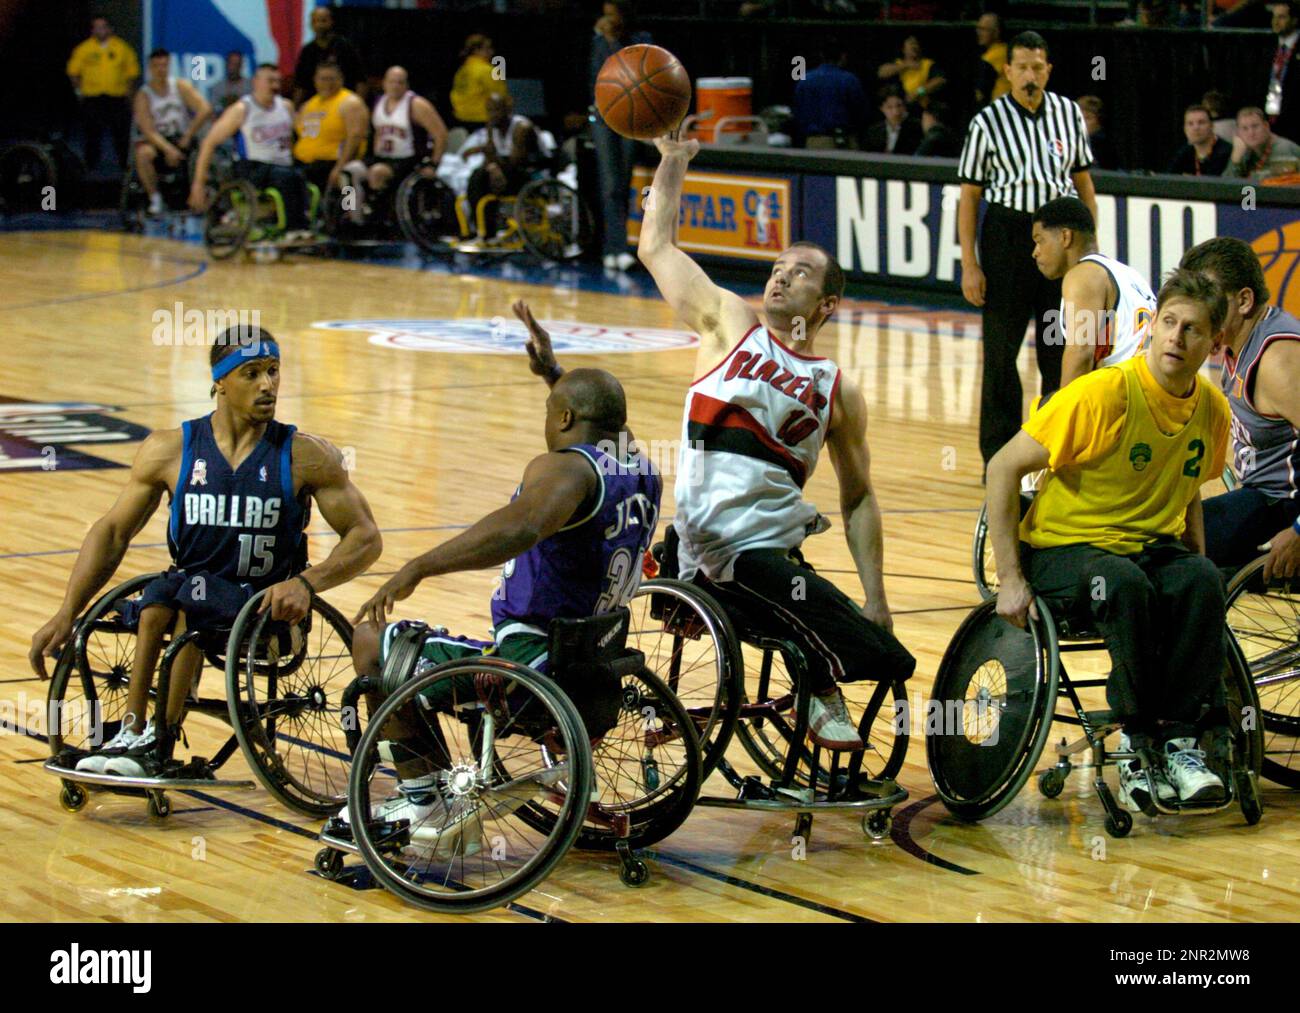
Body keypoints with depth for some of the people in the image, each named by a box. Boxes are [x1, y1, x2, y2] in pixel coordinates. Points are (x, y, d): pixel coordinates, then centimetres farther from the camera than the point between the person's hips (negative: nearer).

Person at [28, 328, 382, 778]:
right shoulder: (170, 450, 2)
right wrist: (66, 615, -1)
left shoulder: (306, 457, -3)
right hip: (192, 590, 2)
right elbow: (112, 531, 8)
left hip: (268, 610, -2)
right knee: (159, 597, -32)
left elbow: (365, 537, -2)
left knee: (193, 592, -32)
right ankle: (131, 734, -32)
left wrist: (306, 584, -21)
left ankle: (159, 740, -29)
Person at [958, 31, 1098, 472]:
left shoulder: (1069, 113, 4)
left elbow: (1083, 179, 13)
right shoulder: (988, 122, -4)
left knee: (1061, 351, 5)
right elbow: (969, 194, -1)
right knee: (1001, 351, 2)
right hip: (1007, 233, -2)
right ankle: (998, 456, 9)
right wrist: (969, 265, -6)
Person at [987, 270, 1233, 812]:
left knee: (1202, 582, -30)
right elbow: (1003, 468, -13)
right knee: (1125, 584, -38)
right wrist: (1011, 578, -15)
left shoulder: (1212, 410, 2)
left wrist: (1197, 561, 7)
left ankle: (1178, 739, -23)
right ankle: (1136, 743, -25)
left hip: (1152, 547, 5)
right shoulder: (1104, 393, -17)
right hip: (1065, 546, -5)